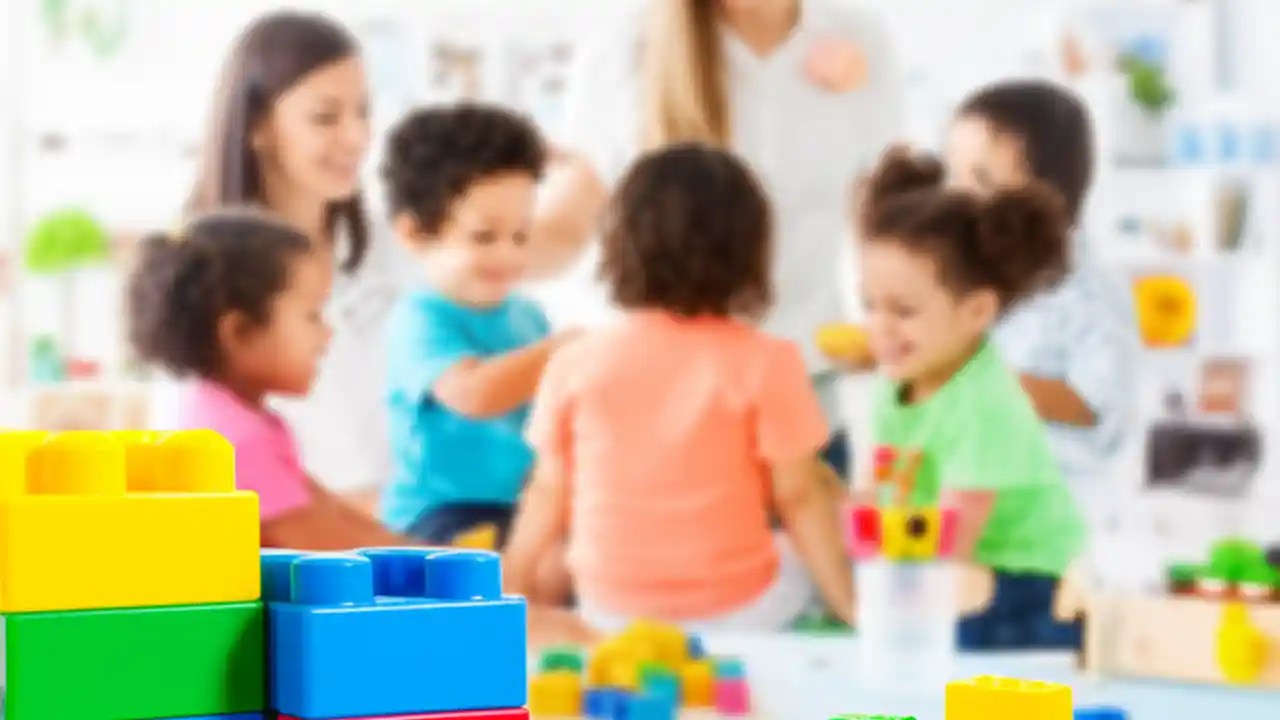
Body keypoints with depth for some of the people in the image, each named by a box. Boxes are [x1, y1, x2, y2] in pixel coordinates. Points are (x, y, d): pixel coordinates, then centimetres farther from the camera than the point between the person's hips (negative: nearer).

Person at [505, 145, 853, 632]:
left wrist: (507, 591, 18)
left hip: (613, 616, 4)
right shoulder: (764, 363, -14)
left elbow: (549, 493, 3)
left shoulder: (575, 364, -6)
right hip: (737, 612, -3)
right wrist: (854, 607, 2)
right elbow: (799, 499, -9)